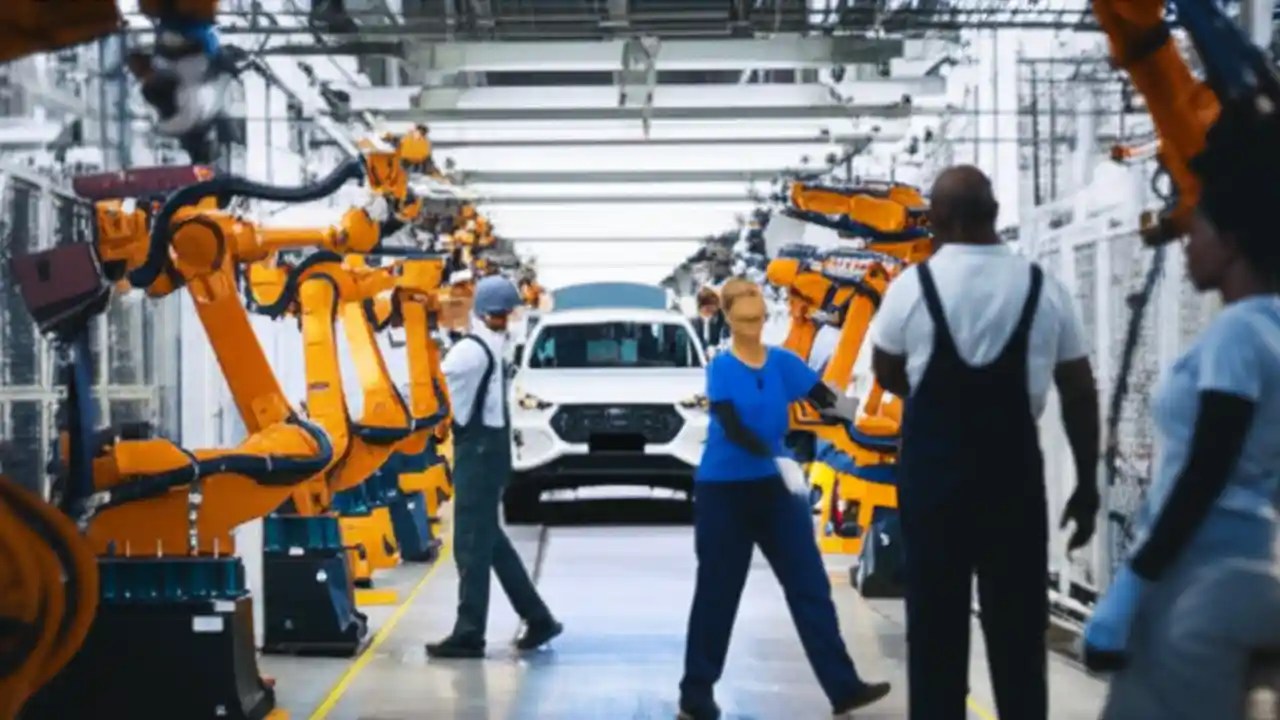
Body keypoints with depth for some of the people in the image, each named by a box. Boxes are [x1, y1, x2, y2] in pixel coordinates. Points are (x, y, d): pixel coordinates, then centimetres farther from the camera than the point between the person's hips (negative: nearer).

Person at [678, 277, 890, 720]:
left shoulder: (782, 362, 3)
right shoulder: (721, 368, -10)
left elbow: (822, 396, -7)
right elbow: (731, 427, -23)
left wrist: (841, 404, -30)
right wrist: (775, 456, -37)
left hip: (774, 488, 4)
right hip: (723, 491, -4)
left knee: (811, 586, 1)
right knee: (716, 595, 4)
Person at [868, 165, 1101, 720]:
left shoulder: (913, 285, -7)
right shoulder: (1044, 289, -2)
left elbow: (887, 374, 8)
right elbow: (1080, 394, 2)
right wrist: (1087, 484, 10)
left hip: (933, 468, -1)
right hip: (1013, 469, 1)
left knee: (935, 625, 6)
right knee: (1019, 627, 8)